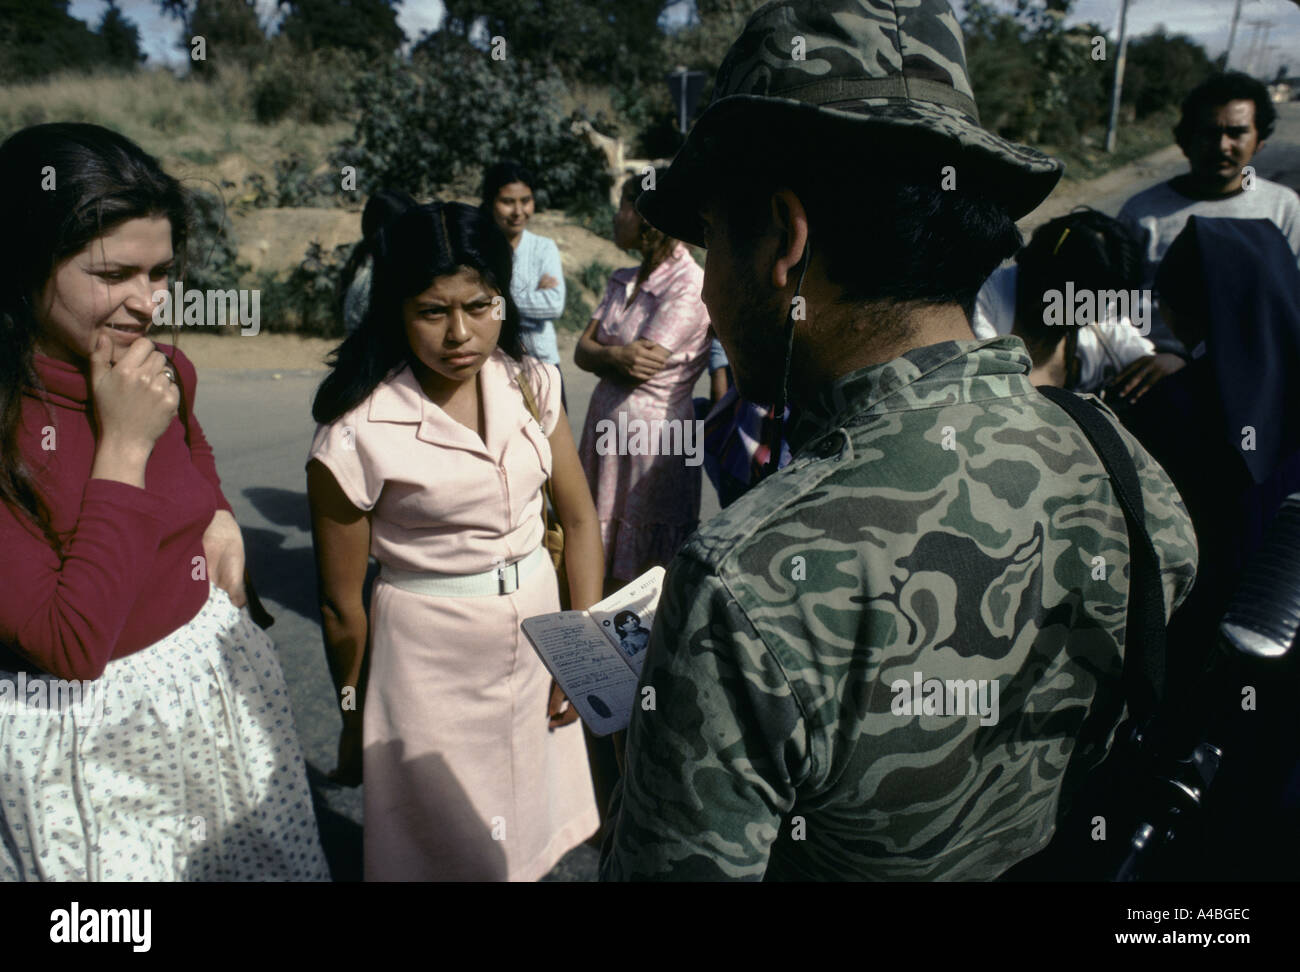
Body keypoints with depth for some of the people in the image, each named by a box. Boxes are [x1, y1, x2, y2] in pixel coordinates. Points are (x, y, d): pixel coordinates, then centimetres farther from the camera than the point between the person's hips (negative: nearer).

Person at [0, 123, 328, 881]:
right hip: (90, 738, -5)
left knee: (272, 858, 21)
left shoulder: (166, 372, -3)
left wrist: (220, 515, 2)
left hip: (222, 676, 6)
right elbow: (70, 646, -26)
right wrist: (123, 446, -27)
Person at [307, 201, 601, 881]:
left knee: (533, 828, 23)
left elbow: (579, 519, 1)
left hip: (539, 623, 4)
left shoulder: (531, 385, -6)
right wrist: (354, 718, 3)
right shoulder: (357, 433, -19)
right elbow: (341, 603, -9)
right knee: (451, 842, 17)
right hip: (431, 650, -4)